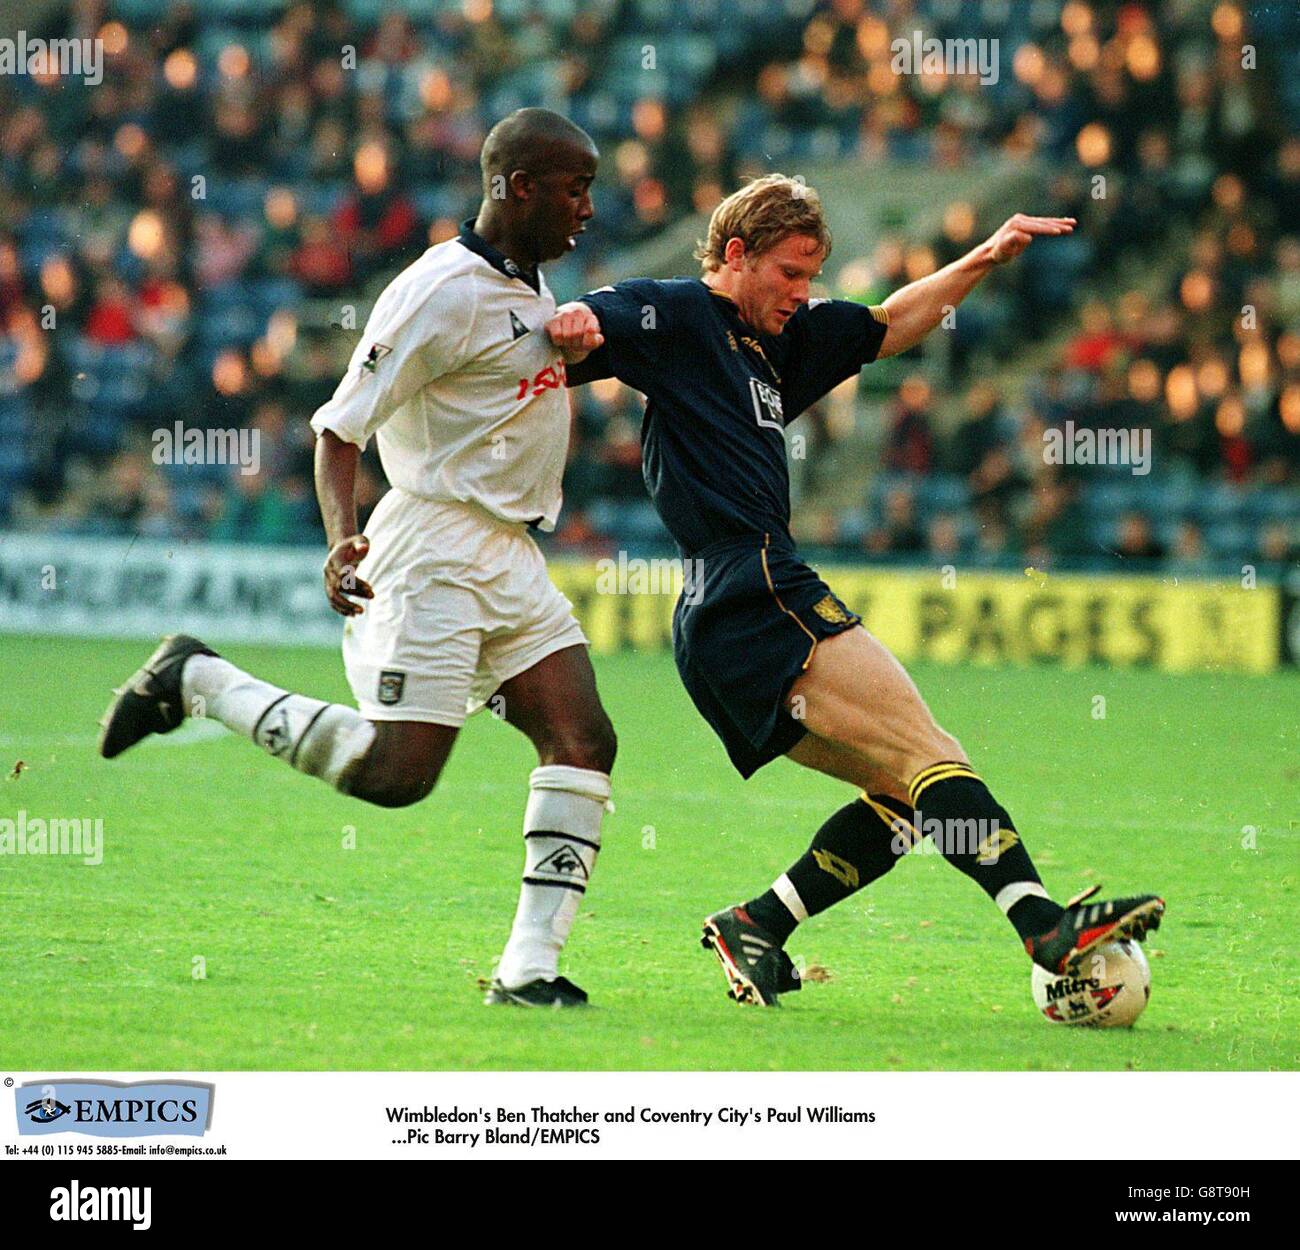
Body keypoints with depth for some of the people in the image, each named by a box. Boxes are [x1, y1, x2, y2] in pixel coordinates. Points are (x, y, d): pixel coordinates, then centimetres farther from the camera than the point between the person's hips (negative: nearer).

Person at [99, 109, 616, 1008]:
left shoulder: (529, 283, 13)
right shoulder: (443, 293, -16)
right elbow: (341, 427, -17)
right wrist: (342, 542, -30)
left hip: (509, 556, 9)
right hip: (436, 551, -9)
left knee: (583, 739, -5)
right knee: (395, 772, -16)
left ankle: (529, 968, -6)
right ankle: (196, 682, 3)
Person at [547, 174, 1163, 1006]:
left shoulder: (774, 342, 26)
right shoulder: (678, 316, 1)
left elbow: (889, 326, 35)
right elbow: (582, 333, -11)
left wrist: (983, 261, 25)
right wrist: (571, 328, -34)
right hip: (762, 599, -10)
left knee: (908, 794, 9)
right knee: (931, 756, -17)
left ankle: (757, 928, 4)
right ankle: (1045, 927, -29)